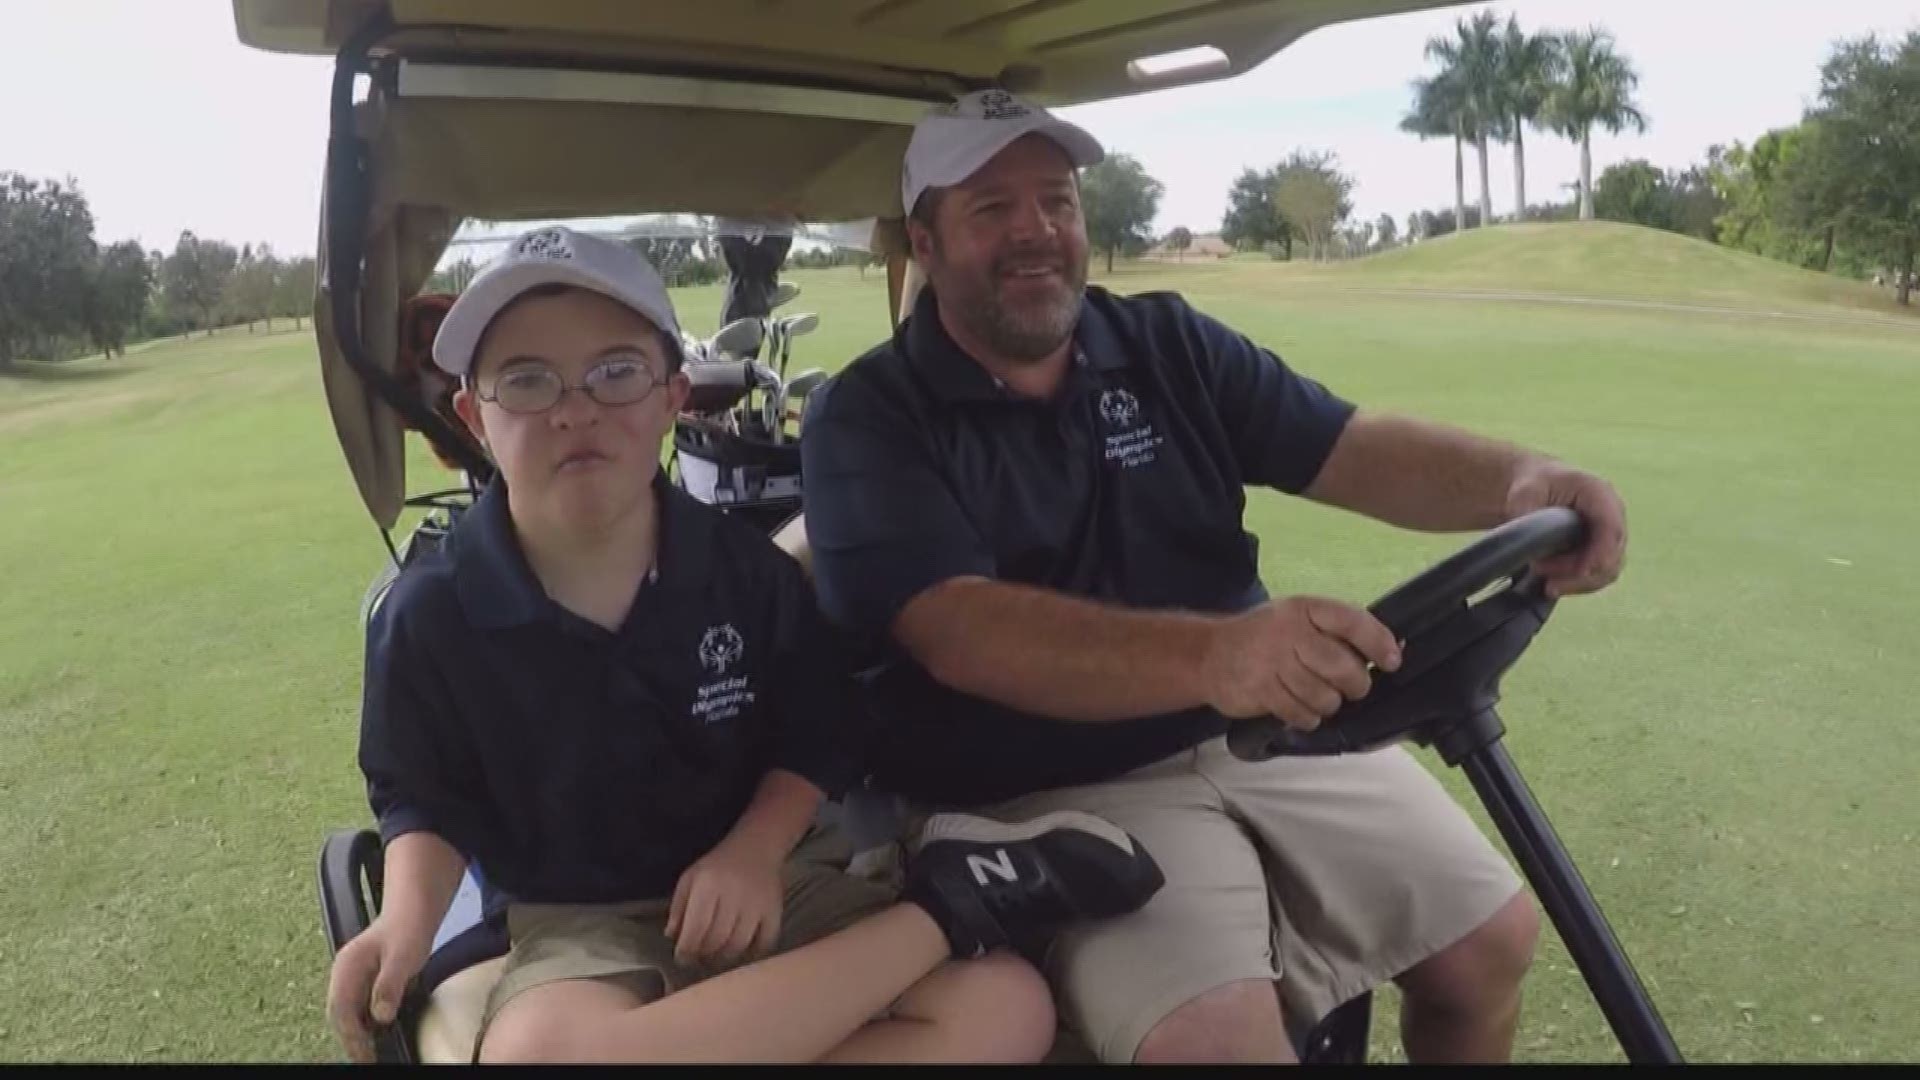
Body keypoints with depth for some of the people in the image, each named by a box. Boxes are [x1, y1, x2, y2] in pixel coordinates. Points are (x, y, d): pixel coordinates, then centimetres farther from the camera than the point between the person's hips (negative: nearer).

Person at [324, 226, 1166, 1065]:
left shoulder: (747, 568, -5)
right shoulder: (429, 614, -10)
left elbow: (817, 737, 5)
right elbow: (424, 798, 3)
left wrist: (755, 850, -13)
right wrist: (409, 918, -16)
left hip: (762, 886, 0)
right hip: (577, 923, 1)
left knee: (1005, 1009, -28)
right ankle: (942, 906, -24)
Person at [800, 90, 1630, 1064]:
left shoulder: (1169, 344, 7)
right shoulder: (866, 419, -8)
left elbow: (1355, 448, -1)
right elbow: (963, 635, -24)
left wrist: (1518, 479, -24)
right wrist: (1211, 654, -40)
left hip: (1271, 733, 5)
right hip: (1048, 794, -5)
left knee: (1492, 935, 2)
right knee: (1216, 1033, -27)